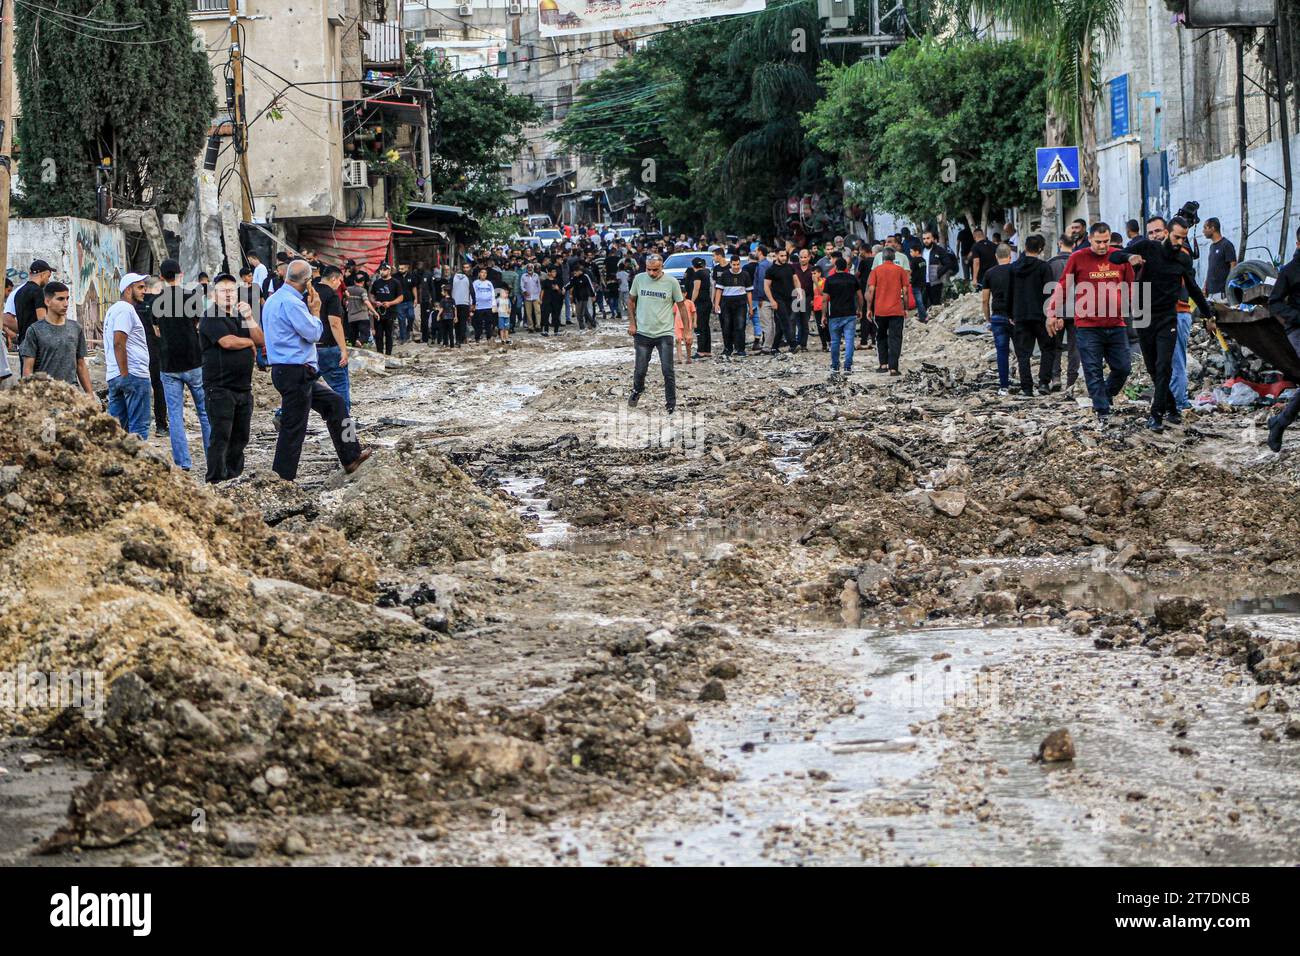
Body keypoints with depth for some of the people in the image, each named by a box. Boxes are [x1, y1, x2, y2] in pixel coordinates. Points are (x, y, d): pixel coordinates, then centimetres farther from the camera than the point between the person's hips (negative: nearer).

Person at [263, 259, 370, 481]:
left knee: (334, 402, 19)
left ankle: (351, 457, 24)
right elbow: (313, 334, -15)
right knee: (293, 429, -5)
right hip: (295, 373, -11)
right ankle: (282, 479, -1)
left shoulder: (272, 300, 13)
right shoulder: (291, 303, -19)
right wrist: (315, 311, -1)